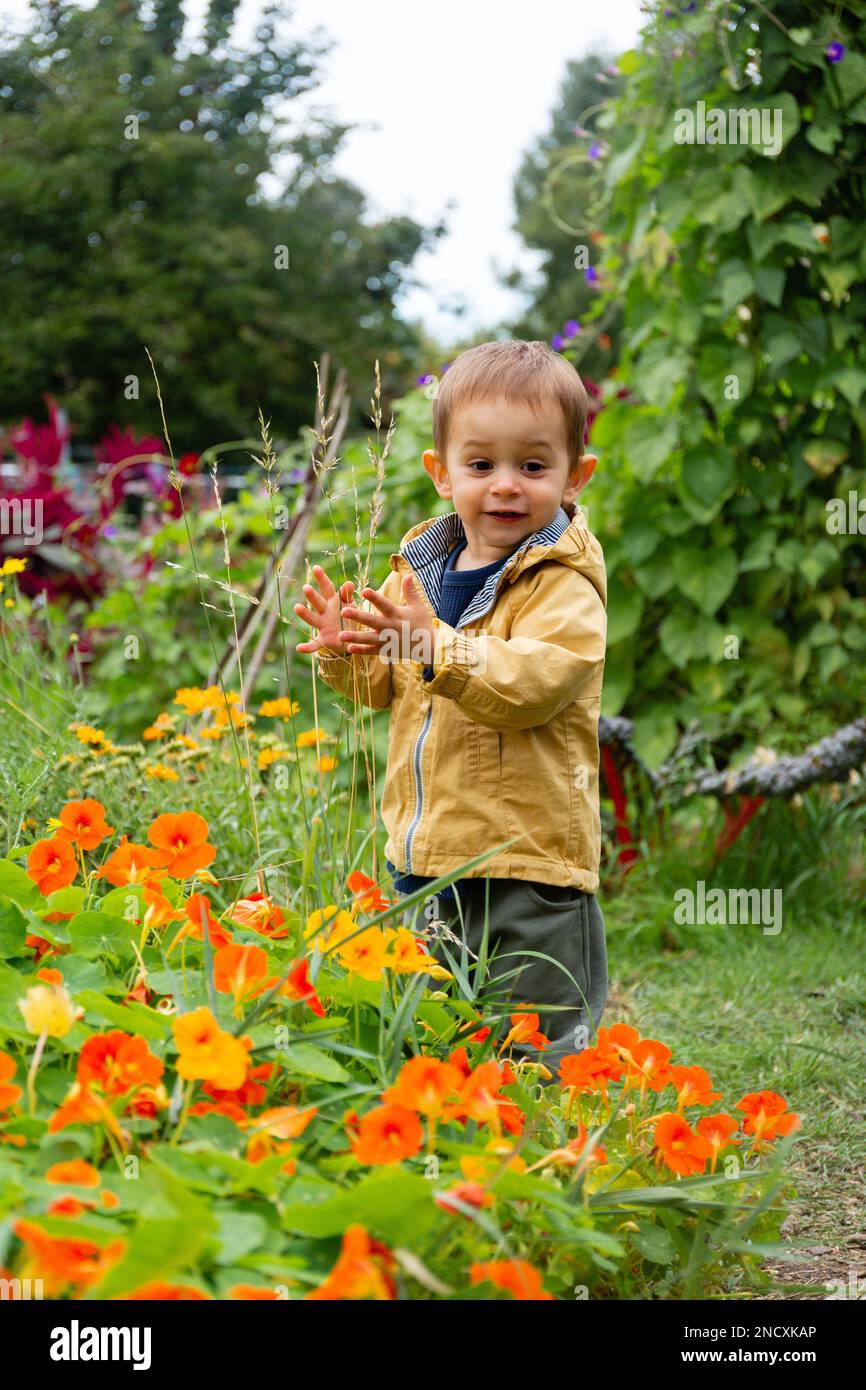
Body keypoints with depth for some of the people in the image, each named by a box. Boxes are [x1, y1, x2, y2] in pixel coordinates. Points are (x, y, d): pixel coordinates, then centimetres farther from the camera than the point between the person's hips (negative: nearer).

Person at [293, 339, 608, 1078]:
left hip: (526, 861, -7)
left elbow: (532, 685, -28)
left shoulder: (564, 585, -13)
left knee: (533, 1043, 1)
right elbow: (381, 685, 18)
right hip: (425, 851, 7)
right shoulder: (423, 565, 9)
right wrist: (344, 650, -3)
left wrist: (436, 645, -36)